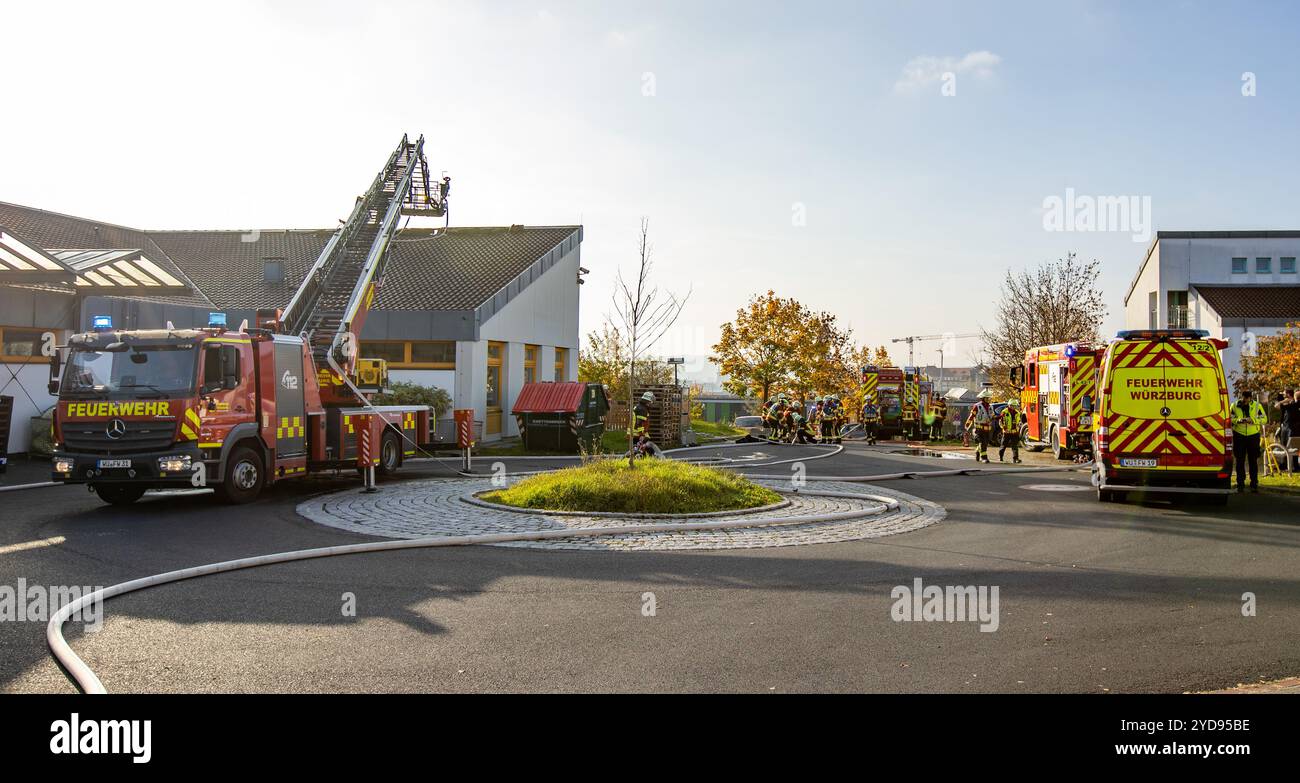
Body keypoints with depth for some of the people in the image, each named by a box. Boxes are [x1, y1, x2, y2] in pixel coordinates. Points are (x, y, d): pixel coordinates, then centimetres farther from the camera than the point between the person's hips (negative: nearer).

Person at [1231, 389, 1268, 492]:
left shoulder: (1257, 406, 0)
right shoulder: (1235, 405, 1)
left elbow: (1264, 419, 0)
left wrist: (1253, 420, -18)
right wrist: (1238, 420, -19)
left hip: (1253, 435, 0)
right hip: (1239, 435, 0)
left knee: (1253, 461, 3)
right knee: (1240, 461, 2)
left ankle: (1254, 484, 8)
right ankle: (1240, 484, 7)